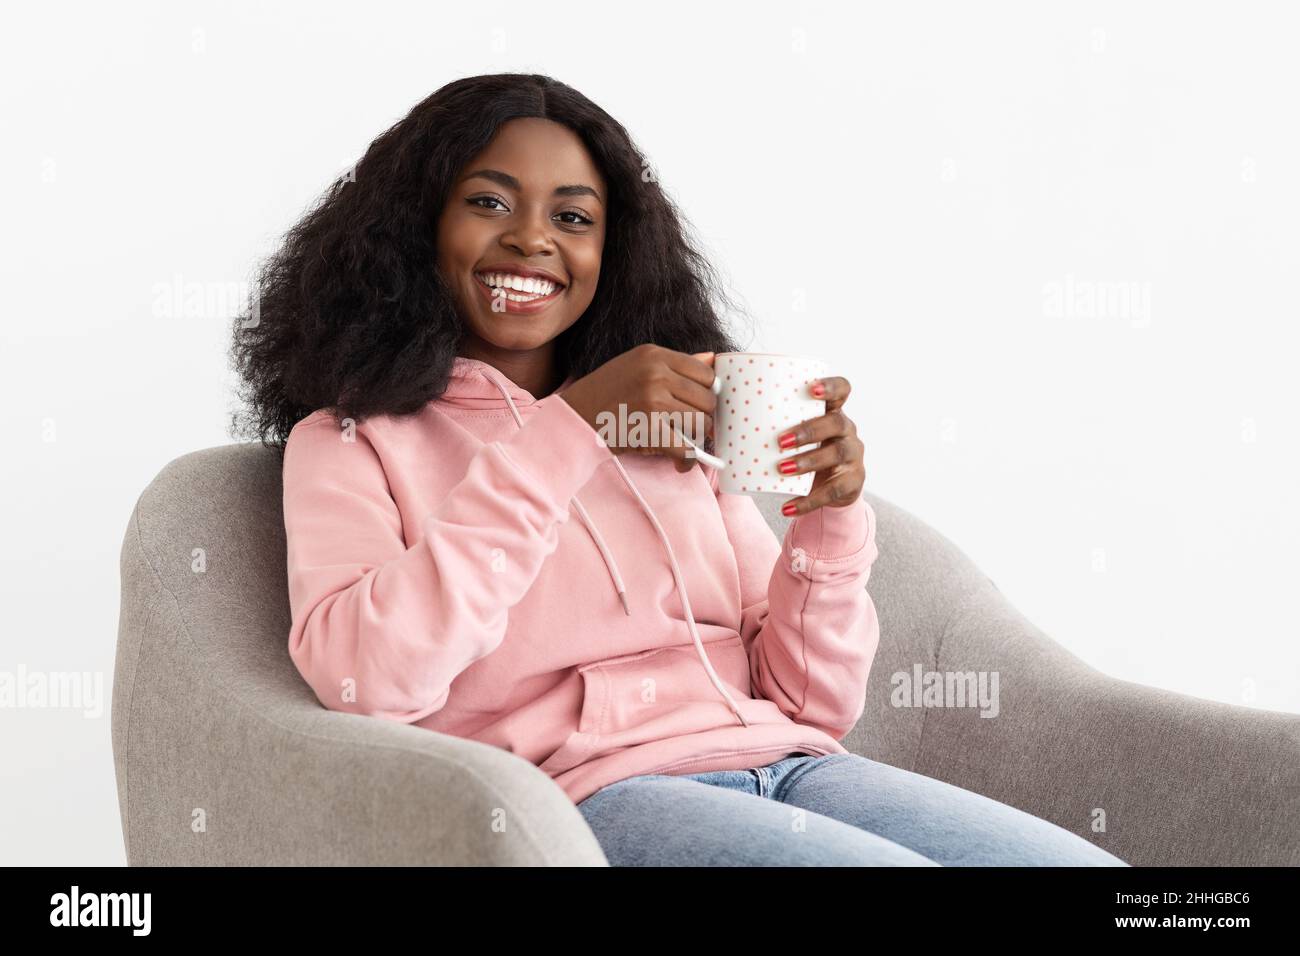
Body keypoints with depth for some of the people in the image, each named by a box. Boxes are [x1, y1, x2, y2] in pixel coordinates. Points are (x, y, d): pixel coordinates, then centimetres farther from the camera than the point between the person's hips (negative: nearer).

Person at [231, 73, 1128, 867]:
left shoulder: (683, 425, 22)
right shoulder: (353, 440, 10)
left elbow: (814, 703, 16)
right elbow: (366, 679, -12)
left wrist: (832, 522, -3)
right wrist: (568, 430, -11)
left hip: (786, 764, 5)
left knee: (1100, 869, -18)